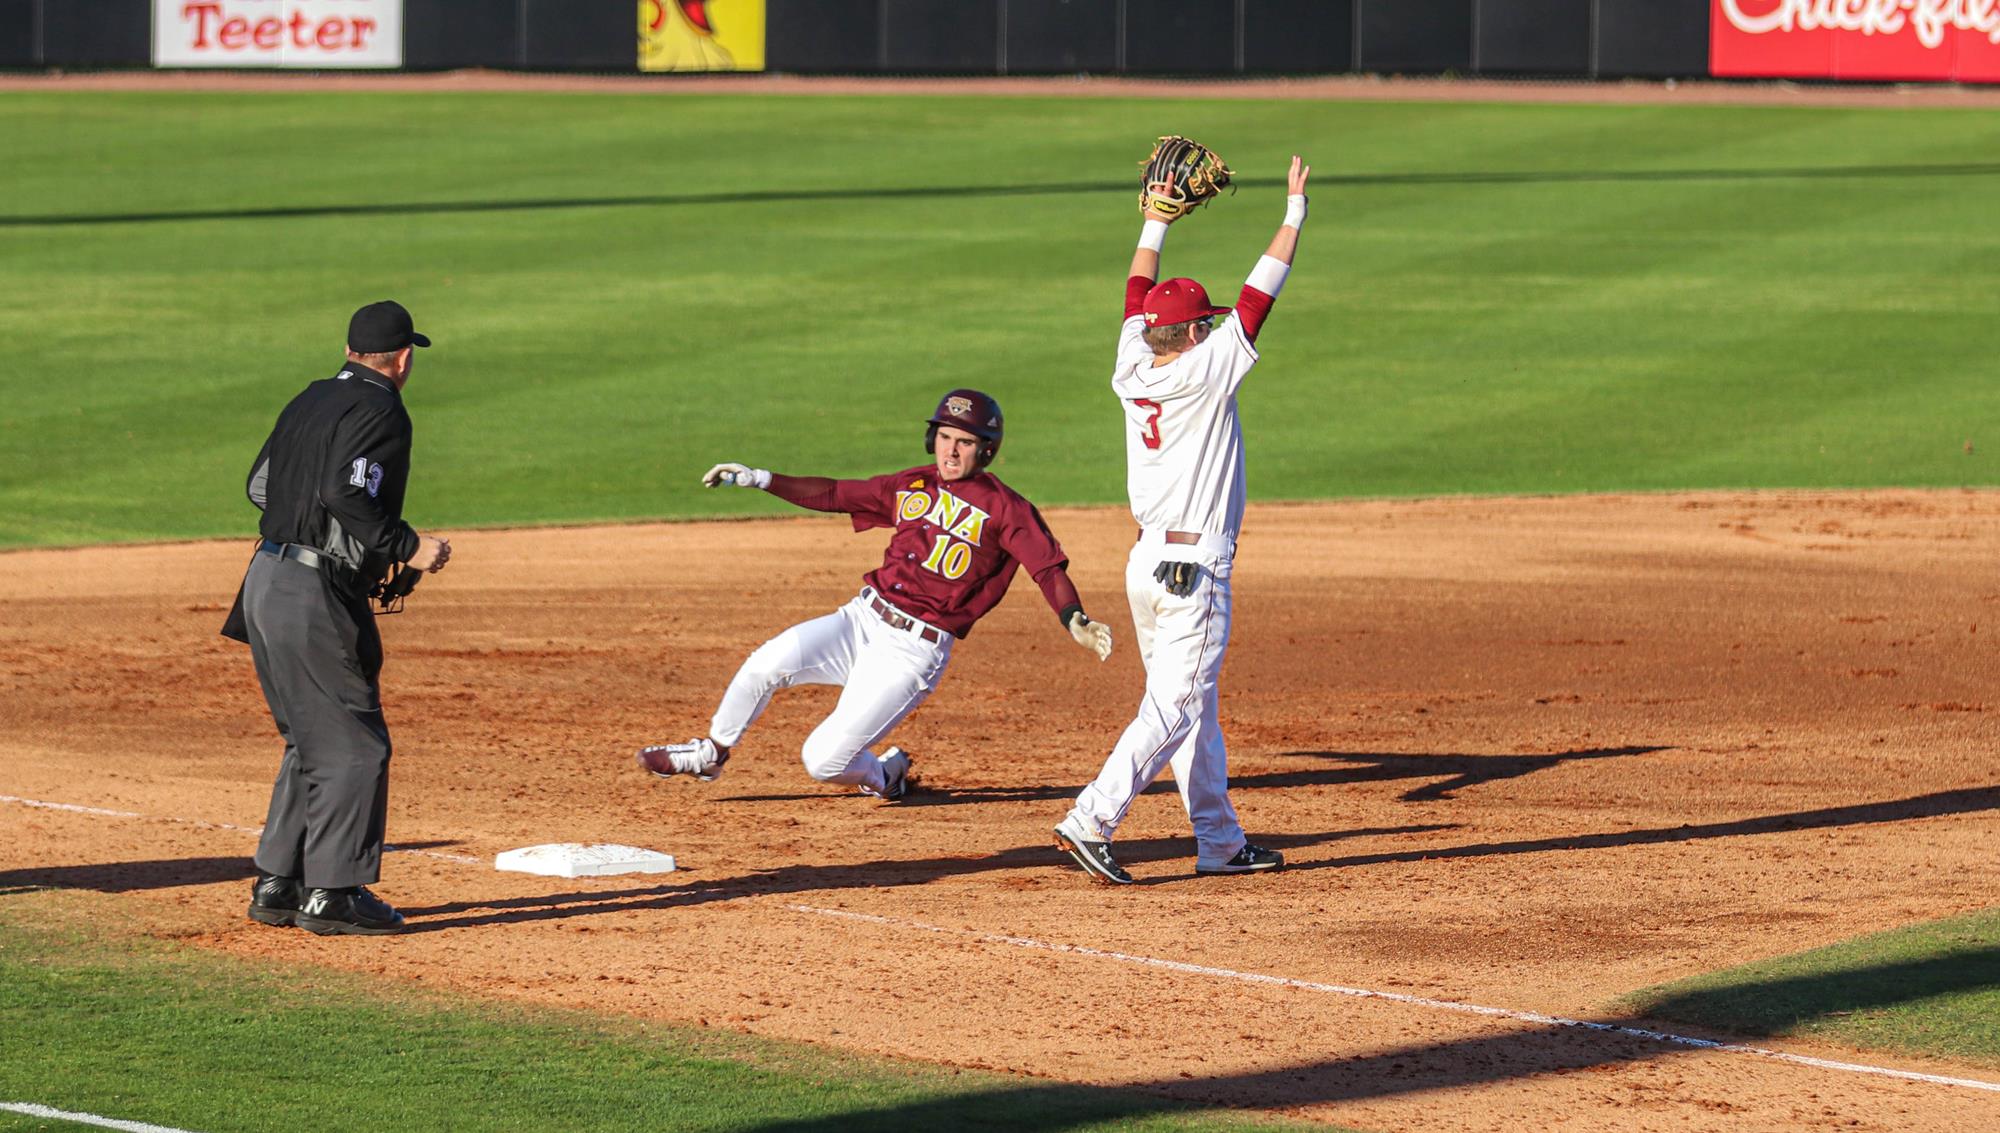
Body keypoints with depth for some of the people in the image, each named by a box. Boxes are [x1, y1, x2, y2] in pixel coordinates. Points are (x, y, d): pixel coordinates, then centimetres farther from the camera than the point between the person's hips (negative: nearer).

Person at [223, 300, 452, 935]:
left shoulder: (311, 401, 15)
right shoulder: (382, 413, -11)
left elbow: (259, 485, 19)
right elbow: (348, 499, -23)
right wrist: (408, 547, -16)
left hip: (266, 581, 9)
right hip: (316, 596, -9)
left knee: (312, 742, 18)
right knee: (355, 745, -3)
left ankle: (276, 887, 19)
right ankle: (331, 895, -5)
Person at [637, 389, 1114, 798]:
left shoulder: (1004, 508, -6)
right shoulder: (913, 487, 12)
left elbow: (1048, 566, -17)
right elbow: (834, 494, 18)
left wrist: (1074, 620, -35)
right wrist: (761, 479, 10)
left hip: (914, 650, -5)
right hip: (863, 619, 5)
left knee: (824, 761, -12)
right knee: (769, 663, -18)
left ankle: (883, 774, 22)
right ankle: (711, 752, 6)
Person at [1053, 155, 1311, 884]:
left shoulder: (1132, 372, 2)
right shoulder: (1205, 373, -13)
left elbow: (1138, 296, 18)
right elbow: (1259, 296, -9)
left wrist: (1158, 221, 25)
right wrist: (1295, 213, -2)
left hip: (1147, 564, 8)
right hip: (1194, 571, -8)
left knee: (1195, 709, 14)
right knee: (1173, 708, -10)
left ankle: (1220, 842, 20)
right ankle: (1090, 822, -21)